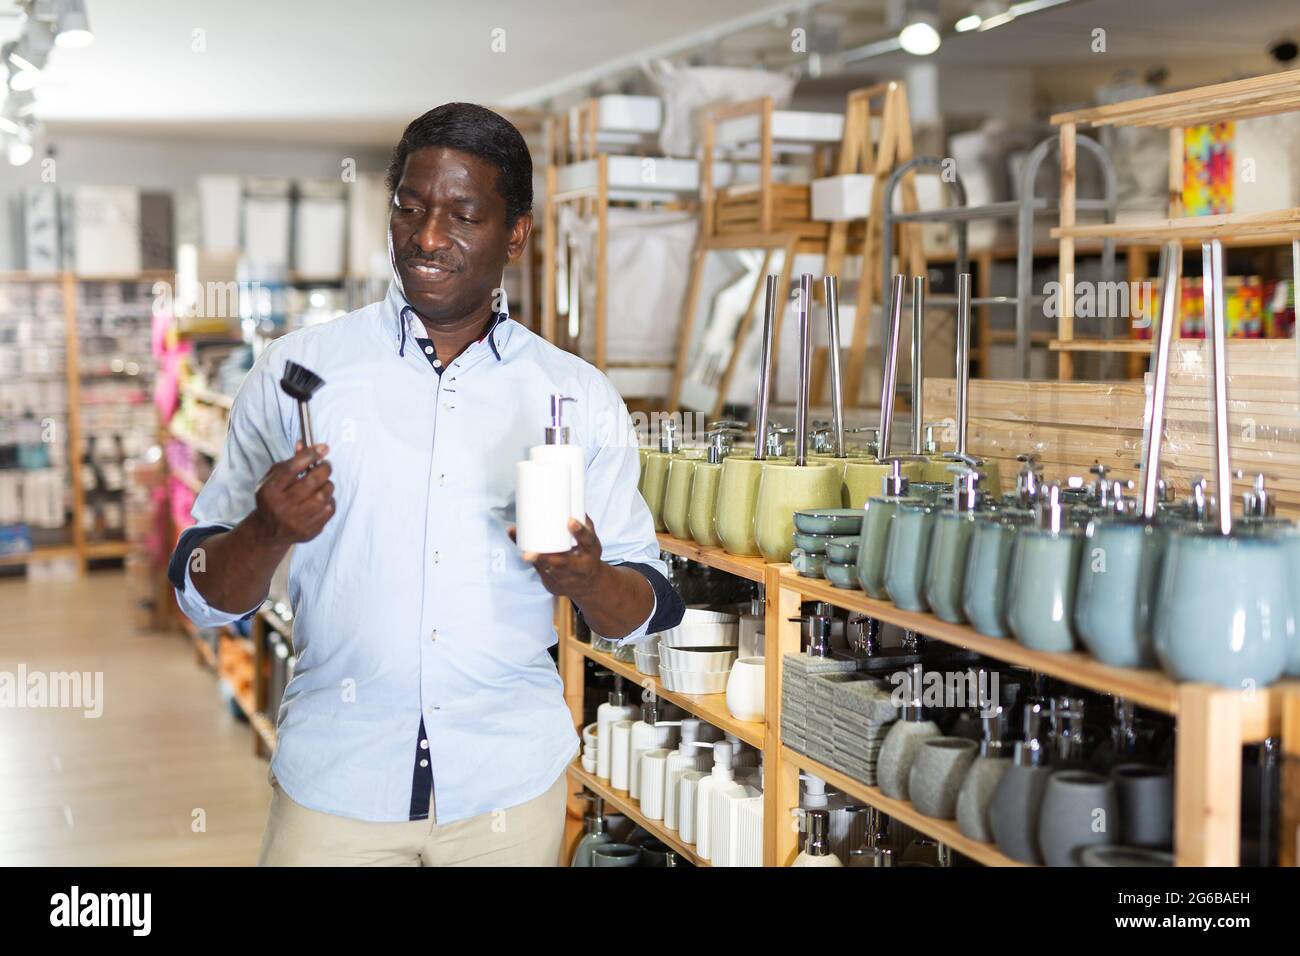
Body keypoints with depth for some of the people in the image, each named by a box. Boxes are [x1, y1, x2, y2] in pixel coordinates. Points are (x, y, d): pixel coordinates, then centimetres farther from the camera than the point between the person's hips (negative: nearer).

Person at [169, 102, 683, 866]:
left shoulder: (581, 397, 1)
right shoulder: (299, 370, -3)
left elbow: (650, 609, 3)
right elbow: (204, 596, -2)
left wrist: (587, 580, -19)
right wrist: (268, 532, -23)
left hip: (511, 783, 1)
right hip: (336, 781, -1)